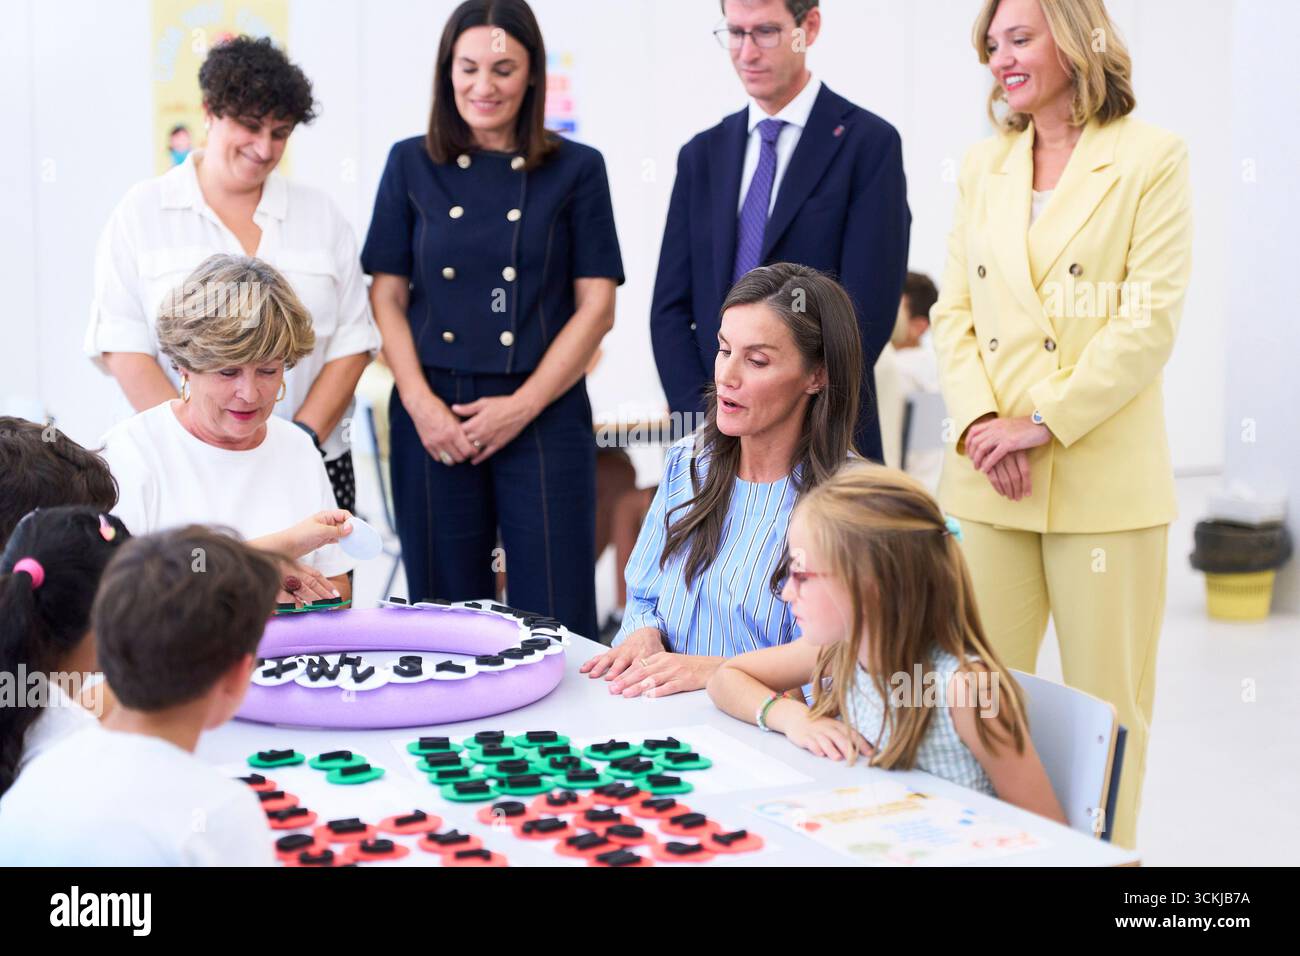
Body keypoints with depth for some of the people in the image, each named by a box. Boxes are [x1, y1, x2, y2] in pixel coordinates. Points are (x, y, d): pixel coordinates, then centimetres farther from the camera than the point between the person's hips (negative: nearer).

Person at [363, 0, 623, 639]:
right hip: (433, 417, 2)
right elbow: (387, 298, 7)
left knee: (556, 621, -4)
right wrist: (419, 402, -7)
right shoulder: (412, 165, 9)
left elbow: (596, 306, 0)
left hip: (543, 414, -1)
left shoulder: (577, 169, 4)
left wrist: (522, 404, -9)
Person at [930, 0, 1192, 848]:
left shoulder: (1151, 158, -1)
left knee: (1104, 705, 4)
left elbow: (1152, 319, -9)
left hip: (1103, 480, -4)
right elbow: (954, 311, 11)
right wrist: (978, 421, -7)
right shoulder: (984, 168, 14)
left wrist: (1042, 423, -14)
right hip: (990, 476, 4)